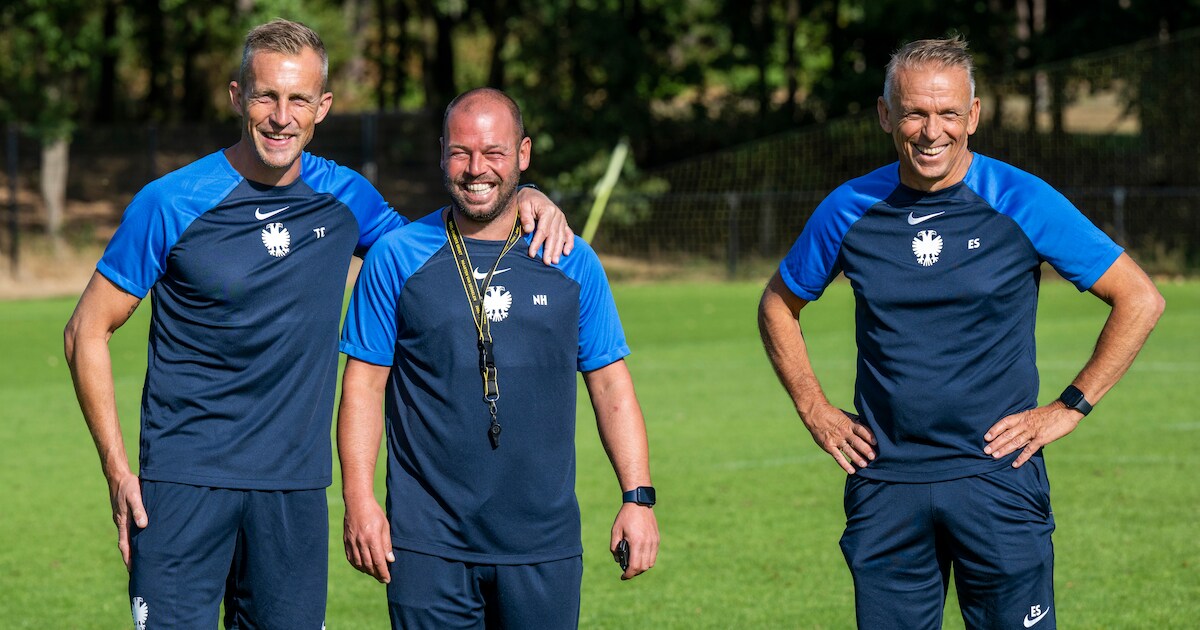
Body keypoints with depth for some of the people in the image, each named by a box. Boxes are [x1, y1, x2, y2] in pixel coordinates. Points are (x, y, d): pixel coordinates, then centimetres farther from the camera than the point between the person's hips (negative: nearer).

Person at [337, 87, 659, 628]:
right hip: (428, 544, -1)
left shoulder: (572, 263, 7)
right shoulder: (396, 258, 2)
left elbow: (610, 384, 10)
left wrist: (638, 497, 2)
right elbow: (364, 384, 2)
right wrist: (359, 502, -7)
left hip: (544, 543, 1)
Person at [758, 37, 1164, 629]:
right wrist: (814, 409, 11)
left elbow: (1140, 300, 1)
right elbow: (778, 305, 21)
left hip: (996, 475, -2)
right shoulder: (848, 210, 3)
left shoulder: (1022, 203, -4)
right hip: (884, 485, 2)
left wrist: (1070, 407, -2)